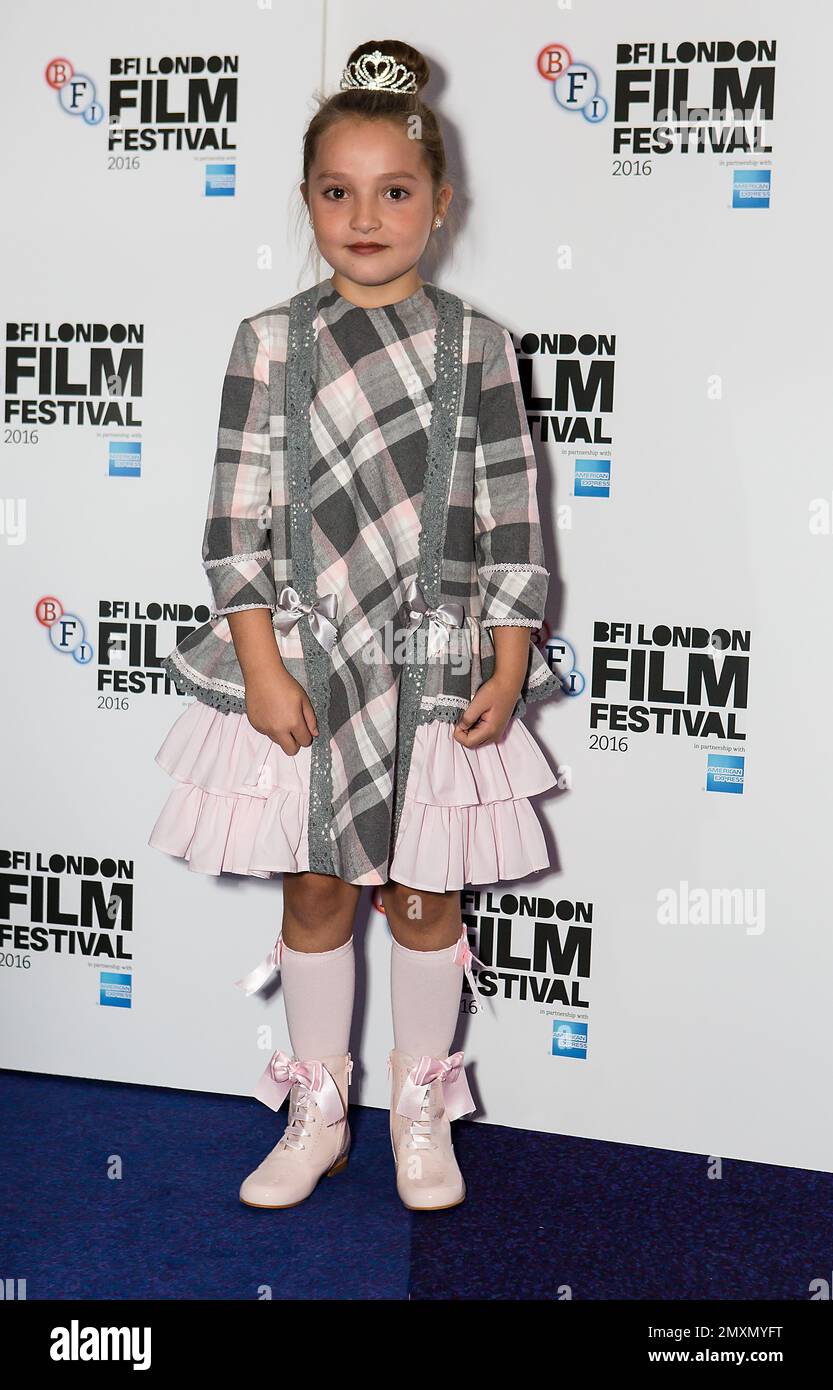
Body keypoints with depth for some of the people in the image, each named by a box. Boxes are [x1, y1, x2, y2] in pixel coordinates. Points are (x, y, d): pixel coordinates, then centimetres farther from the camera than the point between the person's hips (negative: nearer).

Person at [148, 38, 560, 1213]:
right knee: (316, 892, 12)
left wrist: (508, 670, -5)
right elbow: (238, 517, -3)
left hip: (438, 664, 0)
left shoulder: (476, 343, -1)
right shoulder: (270, 342, -1)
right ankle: (317, 1109, 29)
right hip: (303, 660, 1)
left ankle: (421, 1106, 30)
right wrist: (260, 665, -10)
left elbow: (512, 516, -1)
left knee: (423, 895, 10)